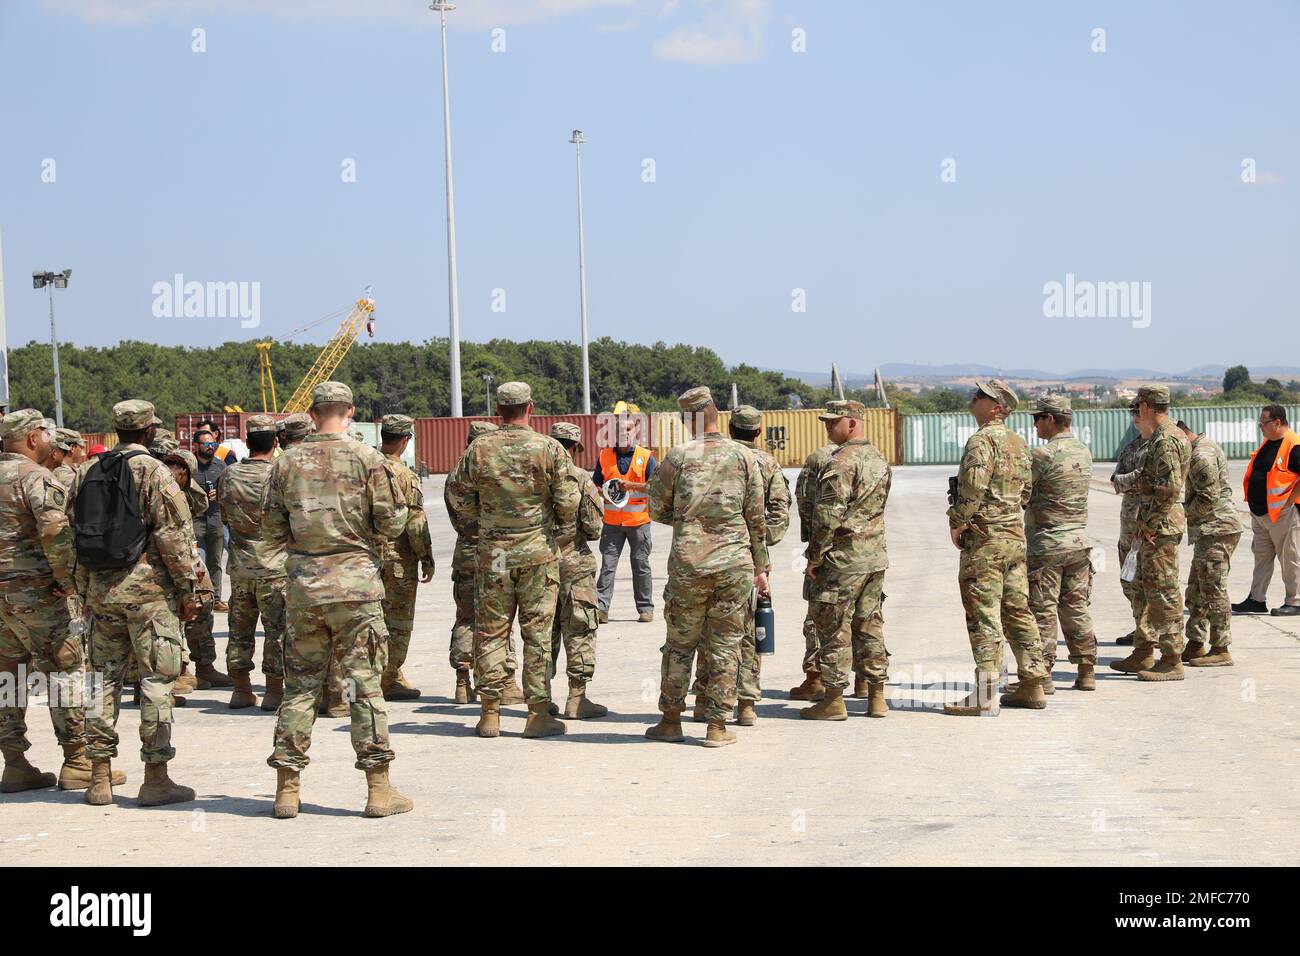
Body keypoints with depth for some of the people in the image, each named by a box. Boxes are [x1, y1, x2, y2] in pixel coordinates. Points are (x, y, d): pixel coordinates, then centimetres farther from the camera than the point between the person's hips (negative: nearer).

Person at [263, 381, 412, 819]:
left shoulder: (287, 462, 3)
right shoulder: (368, 459, -5)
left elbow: (272, 530, 6)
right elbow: (391, 522, -5)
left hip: (302, 584, 3)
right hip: (355, 582, -2)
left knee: (299, 683, 9)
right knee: (366, 683, 2)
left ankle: (287, 788, 10)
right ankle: (379, 790, 3)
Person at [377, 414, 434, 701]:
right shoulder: (404, 476, -14)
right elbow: (415, 521, -14)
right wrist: (426, 558, -6)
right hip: (398, 556, -6)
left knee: (374, 616, 15)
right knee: (398, 620, 3)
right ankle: (390, 680, 5)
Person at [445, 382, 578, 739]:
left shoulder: (479, 449, -3)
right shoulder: (549, 449, -7)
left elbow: (457, 496, 5)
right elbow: (567, 502, -5)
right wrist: (560, 520, 16)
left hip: (492, 552, 1)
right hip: (538, 552, -1)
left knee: (490, 630, 8)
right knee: (537, 632, 3)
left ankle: (489, 713, 8)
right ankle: (538, 713, 4)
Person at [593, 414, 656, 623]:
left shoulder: (646, 457, 1)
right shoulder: (604, 456, 8)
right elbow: (595, 484, 15)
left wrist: (630, 485, -17)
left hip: (638, 520, -1)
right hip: (612, 520, 1)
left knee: (641, 565, 6)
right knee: (607, 564, -5)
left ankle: (645, 608, 13)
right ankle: (601, 607, -8)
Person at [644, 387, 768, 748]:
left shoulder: (678, 457, -6)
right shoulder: (744, 457, 0)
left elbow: (657, 510, 0)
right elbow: (756, 518, 4)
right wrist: (760, 566, 12)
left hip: (688, 563, -1)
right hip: (734, 564, 1)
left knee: (680, 644, 11)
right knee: (725, 646, 8)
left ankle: (671, 721, 17)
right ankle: (717, 726, 8)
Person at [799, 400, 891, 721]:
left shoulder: (841, 462, -16)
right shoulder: (880, 459, 12)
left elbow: (828, 515, -19)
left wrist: (815, 557, -11)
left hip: (843, 559, -8)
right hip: (876, 556, 8)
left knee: (834, 628, -1)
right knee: (868, 626, 13)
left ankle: (834, 700, 2)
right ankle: (876, 697, 15)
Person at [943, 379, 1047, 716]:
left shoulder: (982, 440, -14)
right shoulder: (1019, 443, 14)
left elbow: (972, 487, -22)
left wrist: (956, 524, -11)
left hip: (984, 540, -9)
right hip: (1016, 537, 9)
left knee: (984, 618, -7)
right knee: (1018, 612, 13)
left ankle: (984, 696, -7)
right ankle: (1032, 686, 17)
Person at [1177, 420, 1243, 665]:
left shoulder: (1202, 455, -16)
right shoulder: (1205, 449, 19)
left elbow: (1208, 499, -21)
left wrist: (1183, 510, -8)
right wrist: (1185, 509, 10)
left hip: (1216, 529, -11)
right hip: (1209, 531, 11)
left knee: (1213, 590, -7)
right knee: (1196, 590, 14)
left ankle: (1221, 650, -3)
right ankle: (1196, 645, 19)